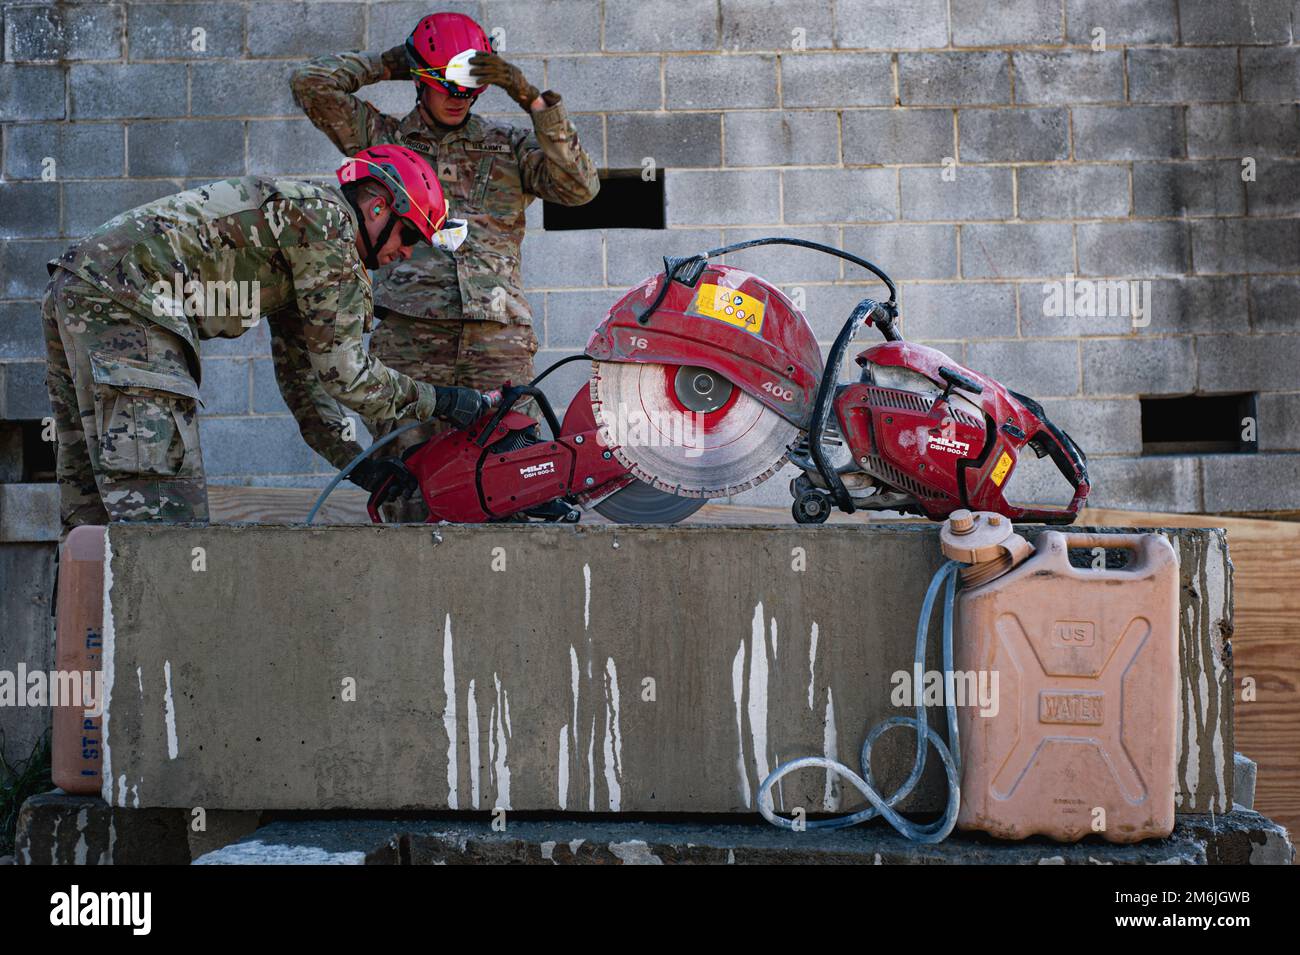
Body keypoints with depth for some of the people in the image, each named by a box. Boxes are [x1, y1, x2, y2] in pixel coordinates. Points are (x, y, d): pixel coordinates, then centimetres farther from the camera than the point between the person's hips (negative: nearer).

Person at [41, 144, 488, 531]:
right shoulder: (329, 217, -3)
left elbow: (302, 375, 31)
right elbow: (343, 370, -5)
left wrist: (355, 461, 24)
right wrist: (439, 401, 5)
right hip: (125, 305, -11)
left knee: (95, 511, 13)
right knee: (160, 507, -14)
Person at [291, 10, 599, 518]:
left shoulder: (509, 144, 18)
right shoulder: (383, 138, 18)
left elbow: (579, 186, 4)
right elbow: (310, 83, 11)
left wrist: (533, 99, -2)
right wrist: (386, 64, 16)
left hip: (499, 336, 1)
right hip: (408, 336, 0)